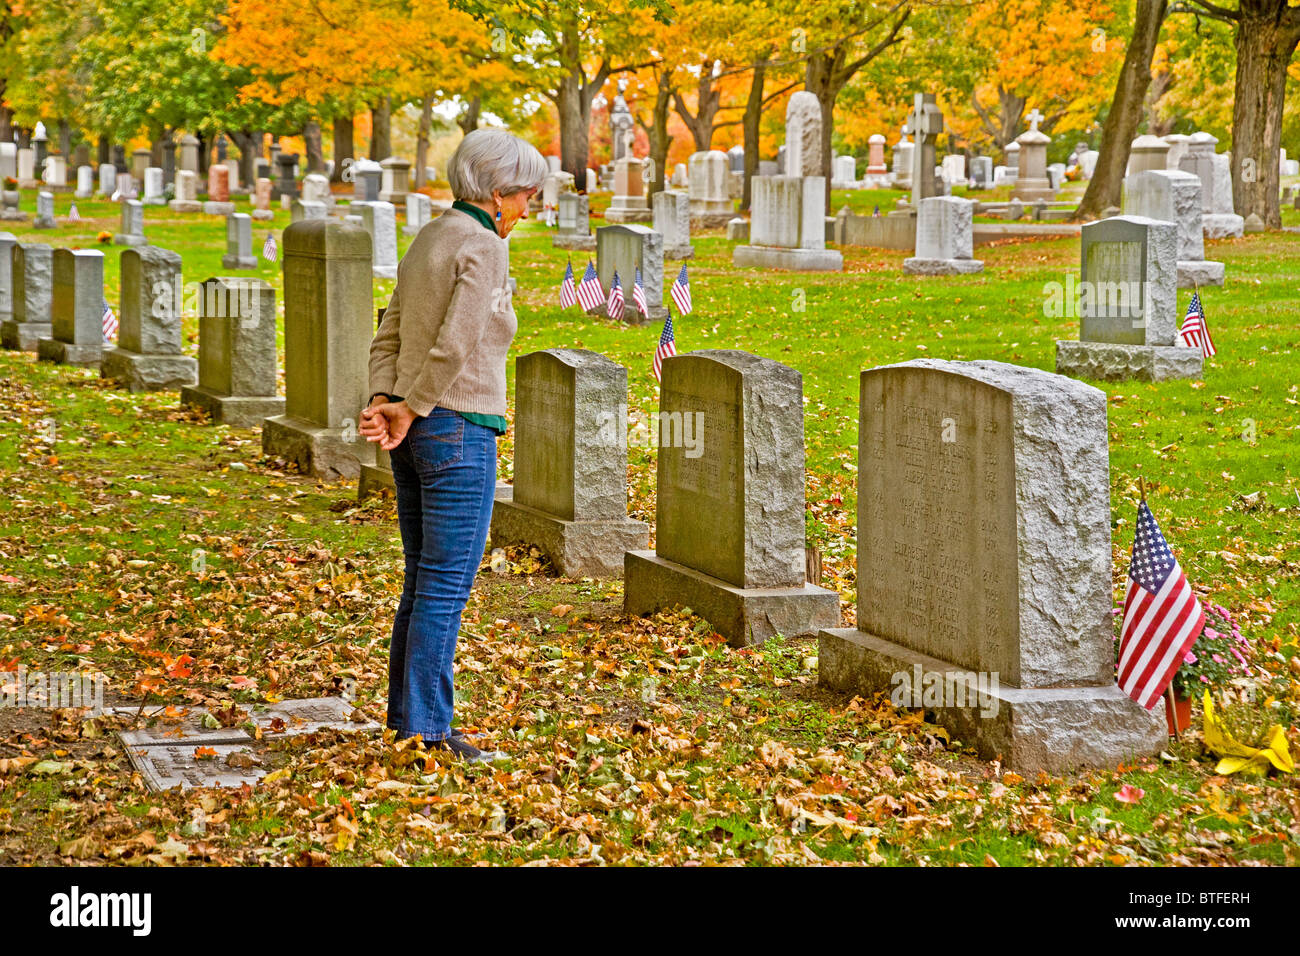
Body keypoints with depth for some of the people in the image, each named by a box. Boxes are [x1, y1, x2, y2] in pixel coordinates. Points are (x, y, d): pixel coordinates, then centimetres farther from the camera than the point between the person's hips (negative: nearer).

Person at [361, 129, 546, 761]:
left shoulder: (428, 239, 14)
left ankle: (404, 717, 19)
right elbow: (456, 345, -22)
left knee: (424, 582, 14)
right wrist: (409, 410, -12)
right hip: (458, 430, -9)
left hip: (415, 428, 9)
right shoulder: (484, 247, -14)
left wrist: (383, 403, -3)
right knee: (446, 584, -4)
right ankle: (428, 729, -1)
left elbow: (390, 337, 10)